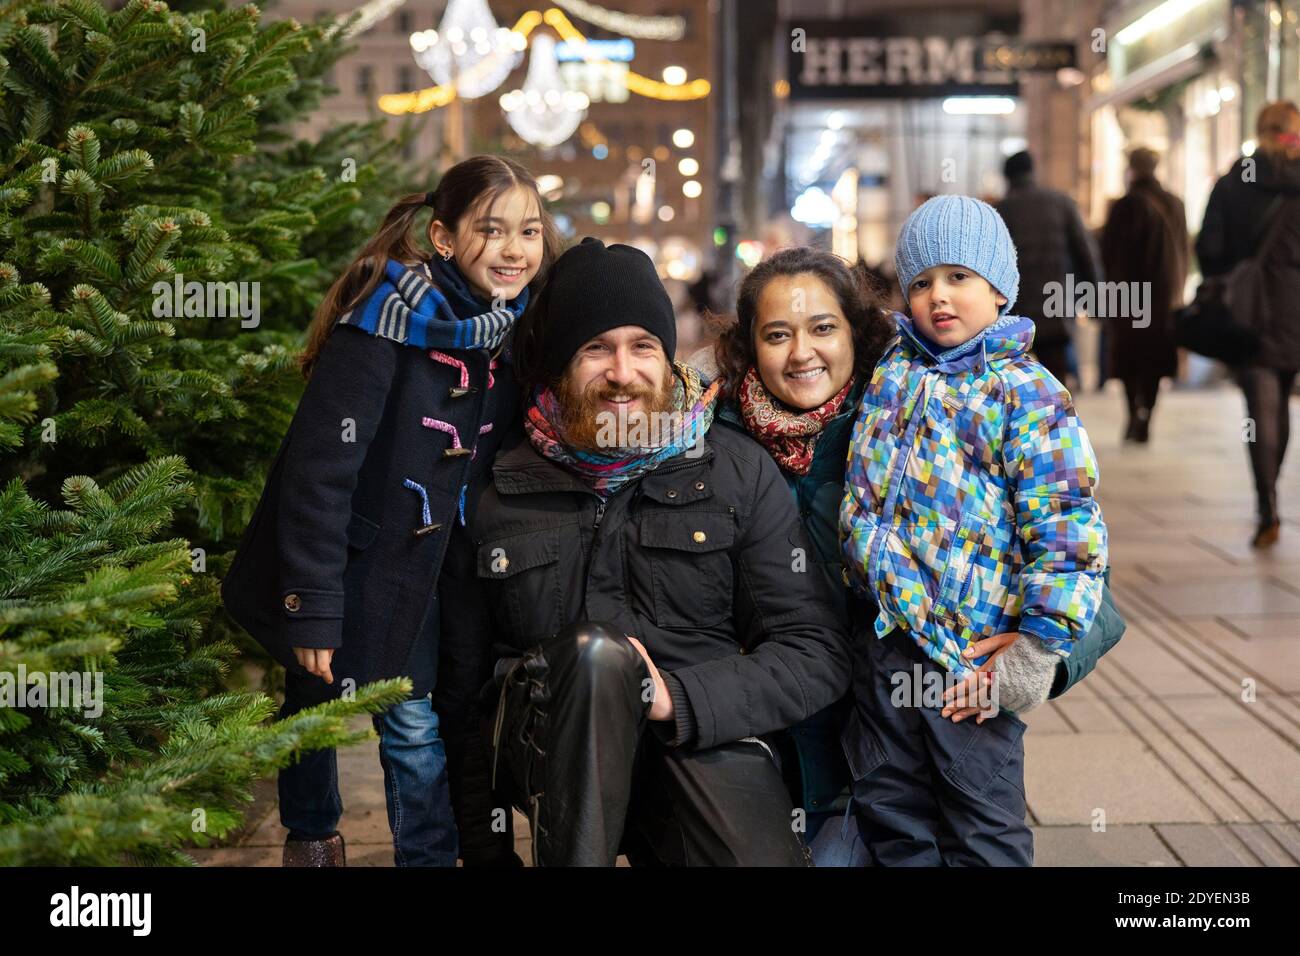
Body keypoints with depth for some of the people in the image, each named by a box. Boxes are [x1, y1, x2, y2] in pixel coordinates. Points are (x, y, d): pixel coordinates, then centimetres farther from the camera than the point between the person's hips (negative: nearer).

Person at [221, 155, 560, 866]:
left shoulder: (515, 327, -5)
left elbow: (506, 455, 7)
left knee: (415, 726, 2)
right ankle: (311, 833, 41)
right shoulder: (387, 323, -24)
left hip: (419, 563, 4)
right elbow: (319, 470, -24)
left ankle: (431, 857, 19)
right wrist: (312, 607, -24)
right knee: (314, 702, 16)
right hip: (338, 561, -4)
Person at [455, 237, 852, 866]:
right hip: (552, 756, 1)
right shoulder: (507, 491, 8)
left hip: (706, 741, -1)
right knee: (596, 650, -32)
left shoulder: (740, 471, 4)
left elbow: (819, 654, -1)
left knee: (762, 853, -32)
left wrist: (680, 699, -15)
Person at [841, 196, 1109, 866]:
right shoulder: (892, 374, 9)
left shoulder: (1024, 392, -8)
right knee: (890, 812, 15)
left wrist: (1039, 646, -16)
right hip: (887, 638, 5)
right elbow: (862, 493, 23)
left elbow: (1066, 521, -13)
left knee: (983, 829, 5)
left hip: (975, 653, -5)